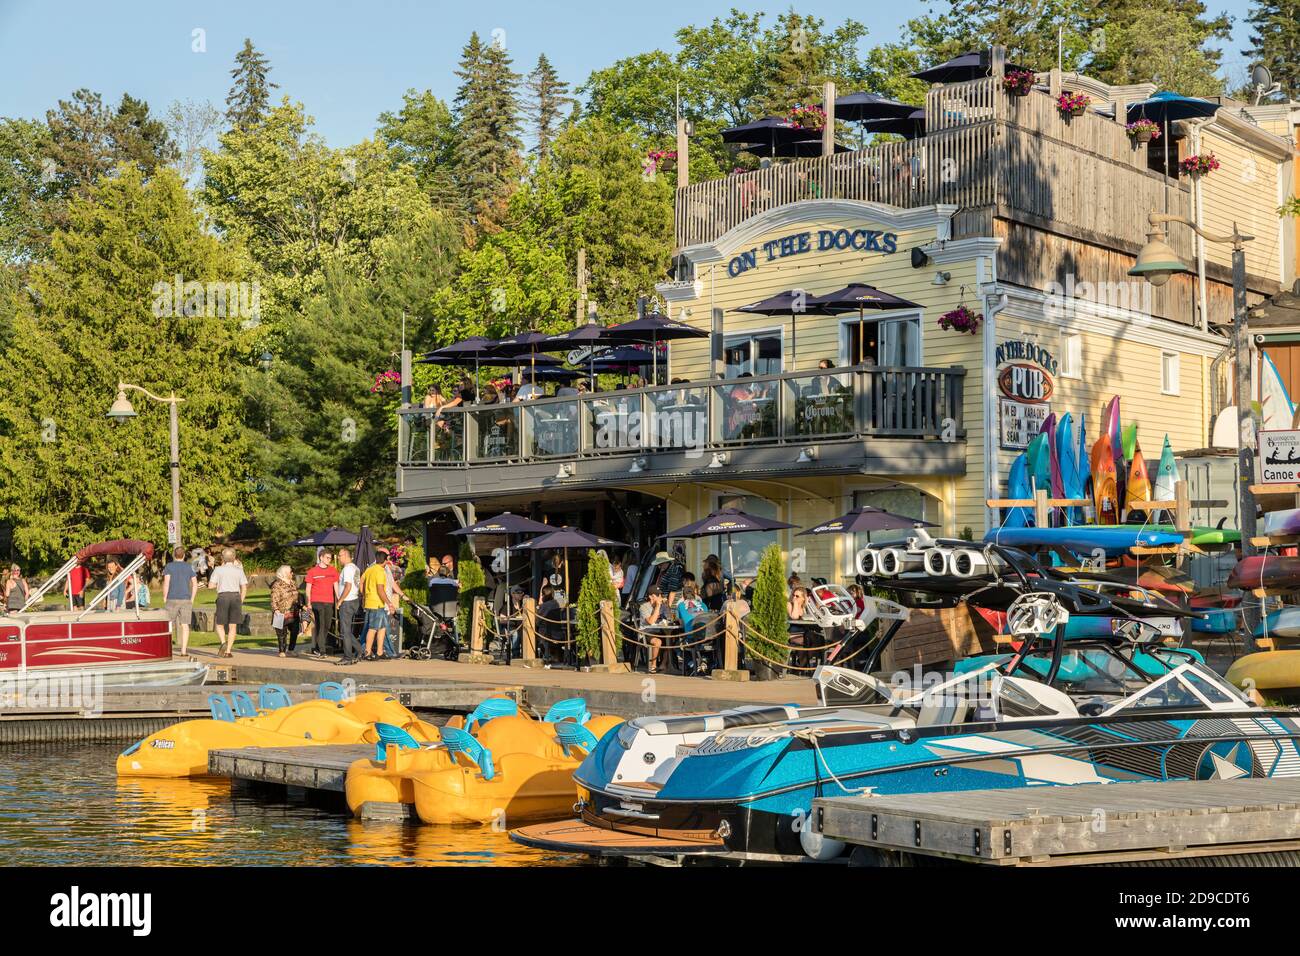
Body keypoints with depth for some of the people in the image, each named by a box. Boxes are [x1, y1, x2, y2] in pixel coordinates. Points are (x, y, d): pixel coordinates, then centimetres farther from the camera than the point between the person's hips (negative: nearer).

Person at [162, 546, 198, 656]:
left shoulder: (168, 566, 0)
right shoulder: (189, 567, 7)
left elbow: (166, 583, -9)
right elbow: (195, 584, 4)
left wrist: (164, 598, -1)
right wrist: (192, 599, 11)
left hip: (172, 599, -2)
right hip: (186, 599, 2)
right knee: (184, 625, 1)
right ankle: (184, 650, -1)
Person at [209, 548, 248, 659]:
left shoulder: (218, 570, 2)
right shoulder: (239, 570, 6)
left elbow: (211, 585, -3)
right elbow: (244, 588, 2)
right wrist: (241, 602, 10)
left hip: (223, 596, -1)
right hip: (236, 596, 2)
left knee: (219, 624, 10)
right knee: (233, 626, 6)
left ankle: (223, 643, -15)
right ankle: (228, 651, 3)